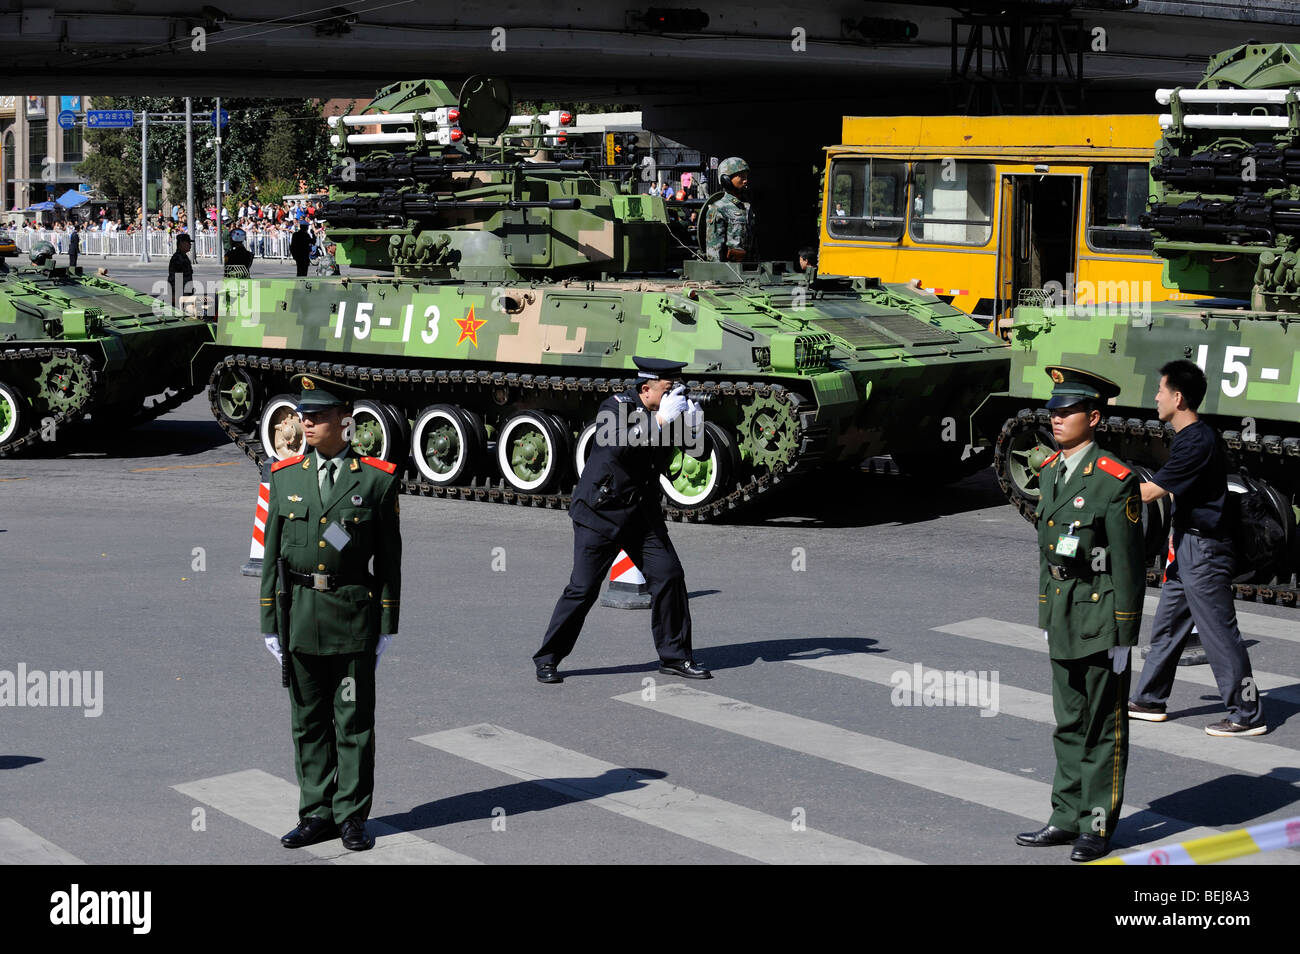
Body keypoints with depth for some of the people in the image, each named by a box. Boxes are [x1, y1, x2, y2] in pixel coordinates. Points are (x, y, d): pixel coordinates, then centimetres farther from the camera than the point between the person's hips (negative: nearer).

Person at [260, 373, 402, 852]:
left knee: (354, 722, 3)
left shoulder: (376, 480, -2)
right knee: (309, 722, 9)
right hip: (299, 614, 3)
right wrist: (269, 622, 5)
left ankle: (352, 815, 12)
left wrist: (387, 625, -2)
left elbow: (389, 557, 0)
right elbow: (271, 554, 9)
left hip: (353, 614, -3)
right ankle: (317, 813, 18)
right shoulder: (285, 477, 6)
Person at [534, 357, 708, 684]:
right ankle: (547, 659, 8)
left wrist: (695, 425, -15)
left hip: (642, 514, 6)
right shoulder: (615, 407, -14)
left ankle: (674, 656, 12)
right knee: (582, 589, -6)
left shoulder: (664, 411, 3)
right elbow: (618, 446, -32)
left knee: (669, 575, -1)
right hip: (601, 512, -6)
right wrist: (660, 419, -33)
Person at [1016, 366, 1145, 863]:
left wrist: (1124, 636, -13)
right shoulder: (1051, 471, 9)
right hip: (1062, 614, 7)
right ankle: (1068, 817, 21)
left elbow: (1129, 563, -14)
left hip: (1101, 615, -7)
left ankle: (1099, 826, 11)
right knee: (1069, 724, 13)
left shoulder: (1115, 480, -15)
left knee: (1104, 727, 3)